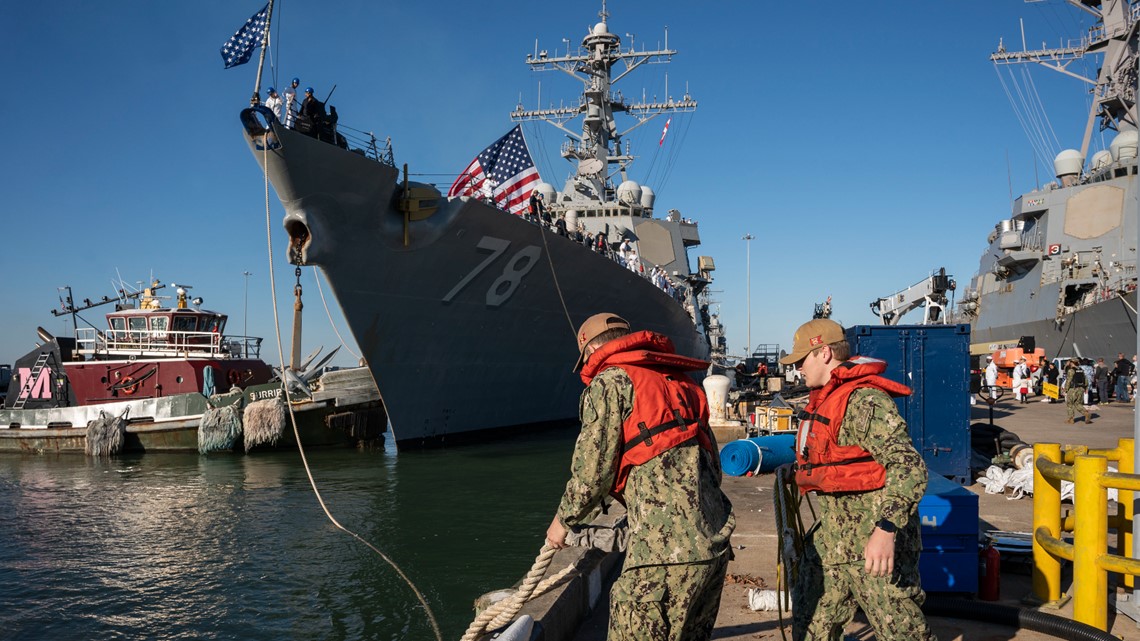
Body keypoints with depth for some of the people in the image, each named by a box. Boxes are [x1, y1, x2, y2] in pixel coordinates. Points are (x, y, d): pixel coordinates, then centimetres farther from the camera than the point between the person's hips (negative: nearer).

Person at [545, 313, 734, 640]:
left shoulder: (610, 382, -1)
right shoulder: (678, 380, 22)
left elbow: (593, 470, -4)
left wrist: (564, 520, 13)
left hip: (665, 546, -8)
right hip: (715, 540, 8)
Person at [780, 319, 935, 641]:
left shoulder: (863, 400, -20)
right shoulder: (823, 398, 12)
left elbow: (909, 468, -29)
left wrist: (886, 530, -38)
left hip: (872, 534, -10)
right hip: (832, 532, 10)